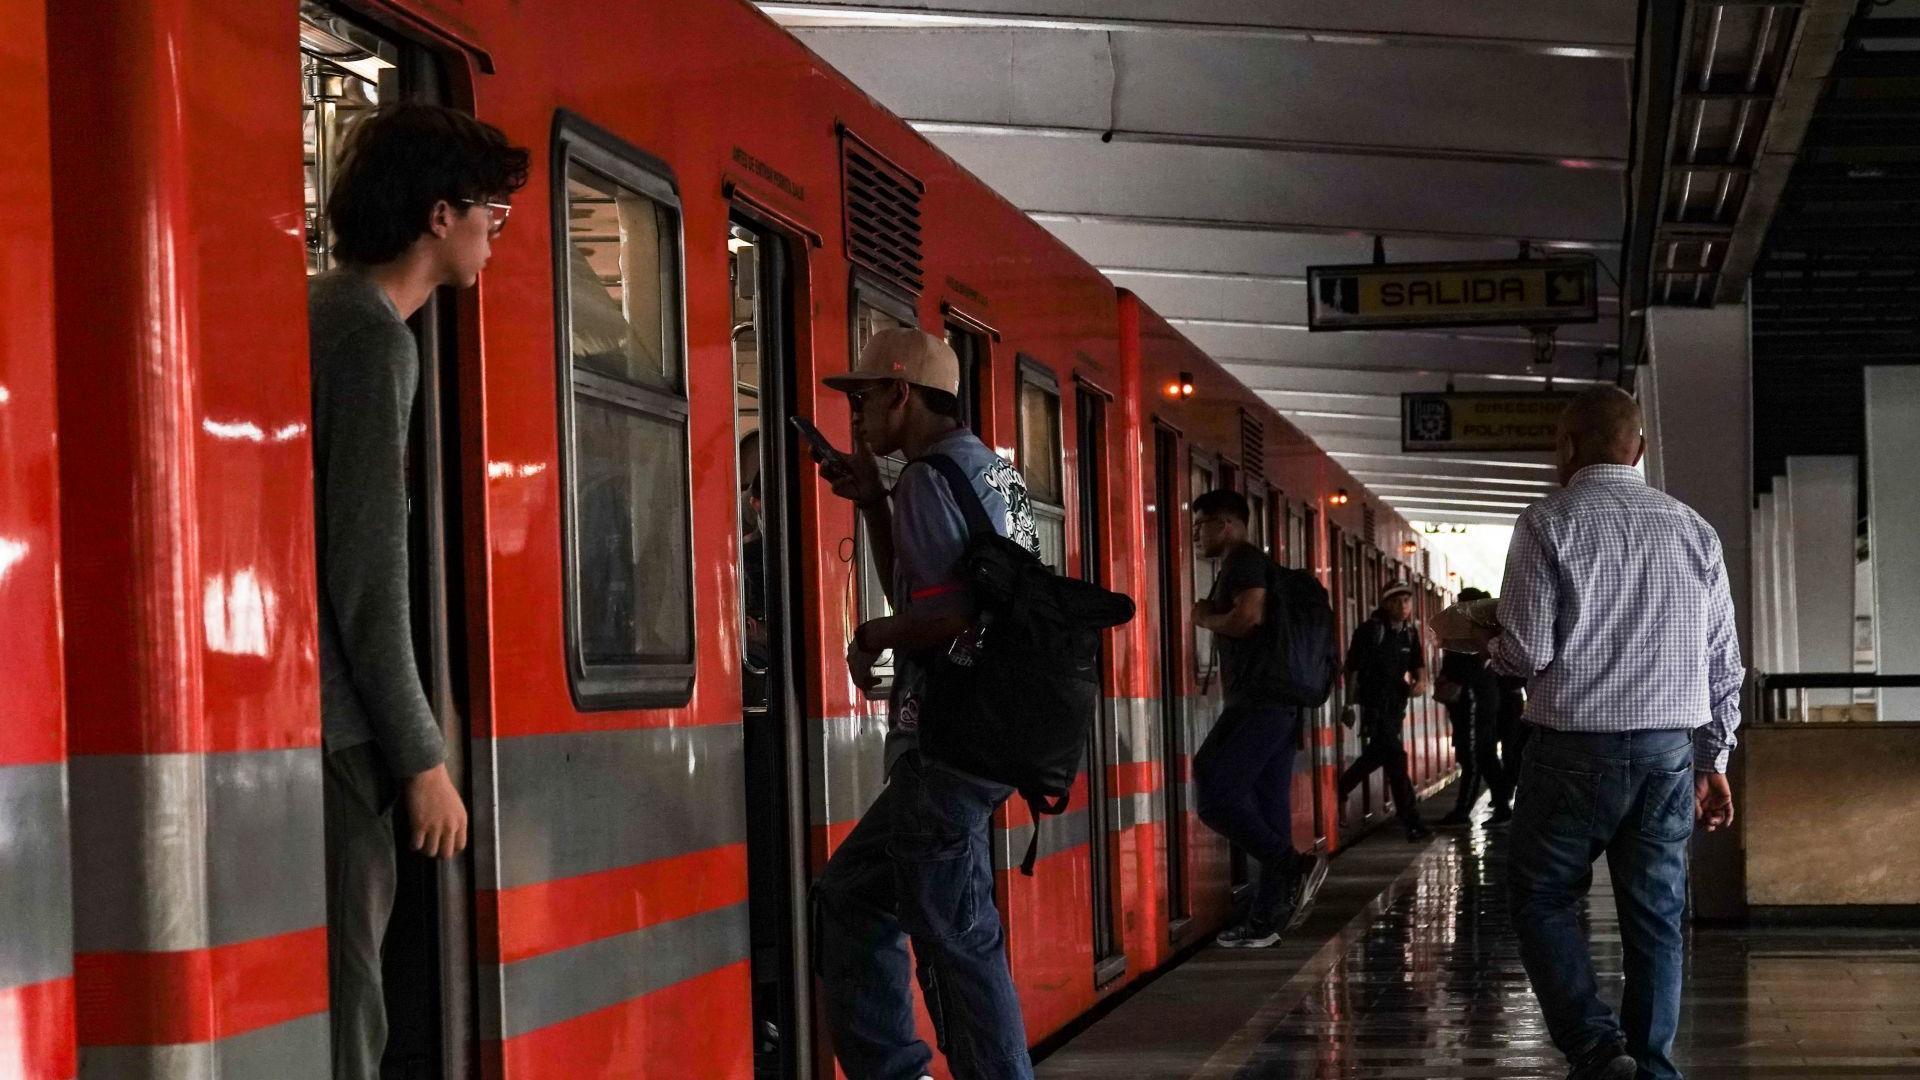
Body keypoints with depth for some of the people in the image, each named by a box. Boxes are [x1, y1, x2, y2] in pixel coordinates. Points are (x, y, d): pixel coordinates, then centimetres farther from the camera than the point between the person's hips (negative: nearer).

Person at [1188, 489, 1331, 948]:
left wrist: (1205, 618, -6)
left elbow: (1248, 616, -22)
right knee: (1268, 807, 7)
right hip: (1281, 703, 10)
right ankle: (1266, 918, 6)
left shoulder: (1244, 562, -7)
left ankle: (1294, 866, -17)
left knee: (1216, 793, -14)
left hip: (1259, 701, -10)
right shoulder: (1253, 565, 25)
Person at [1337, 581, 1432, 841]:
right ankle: (1411, 822, -16)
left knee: (1376, 754, 17)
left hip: (1396, 703, 7)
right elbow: (1352, 668, -8)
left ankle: (1338, 792, 38)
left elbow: (1418, 665, 11)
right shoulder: (1370, 630, -11)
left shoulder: (1411, 632, 8)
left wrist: (1419, 681, -13)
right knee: (1394, 757, -14)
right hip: (1373, 703, -7)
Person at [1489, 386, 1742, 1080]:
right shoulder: (1692, 529, 9)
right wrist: (1713, 760, 18)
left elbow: (1528, 653, -9)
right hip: (1671, 749, 4)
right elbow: (1724, 662, 10)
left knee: (1542, 897, 8)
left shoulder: (1549, 525, -5)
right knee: (1656, 913, 9)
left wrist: (1488, 645, 13)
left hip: (1577, 747, -4)